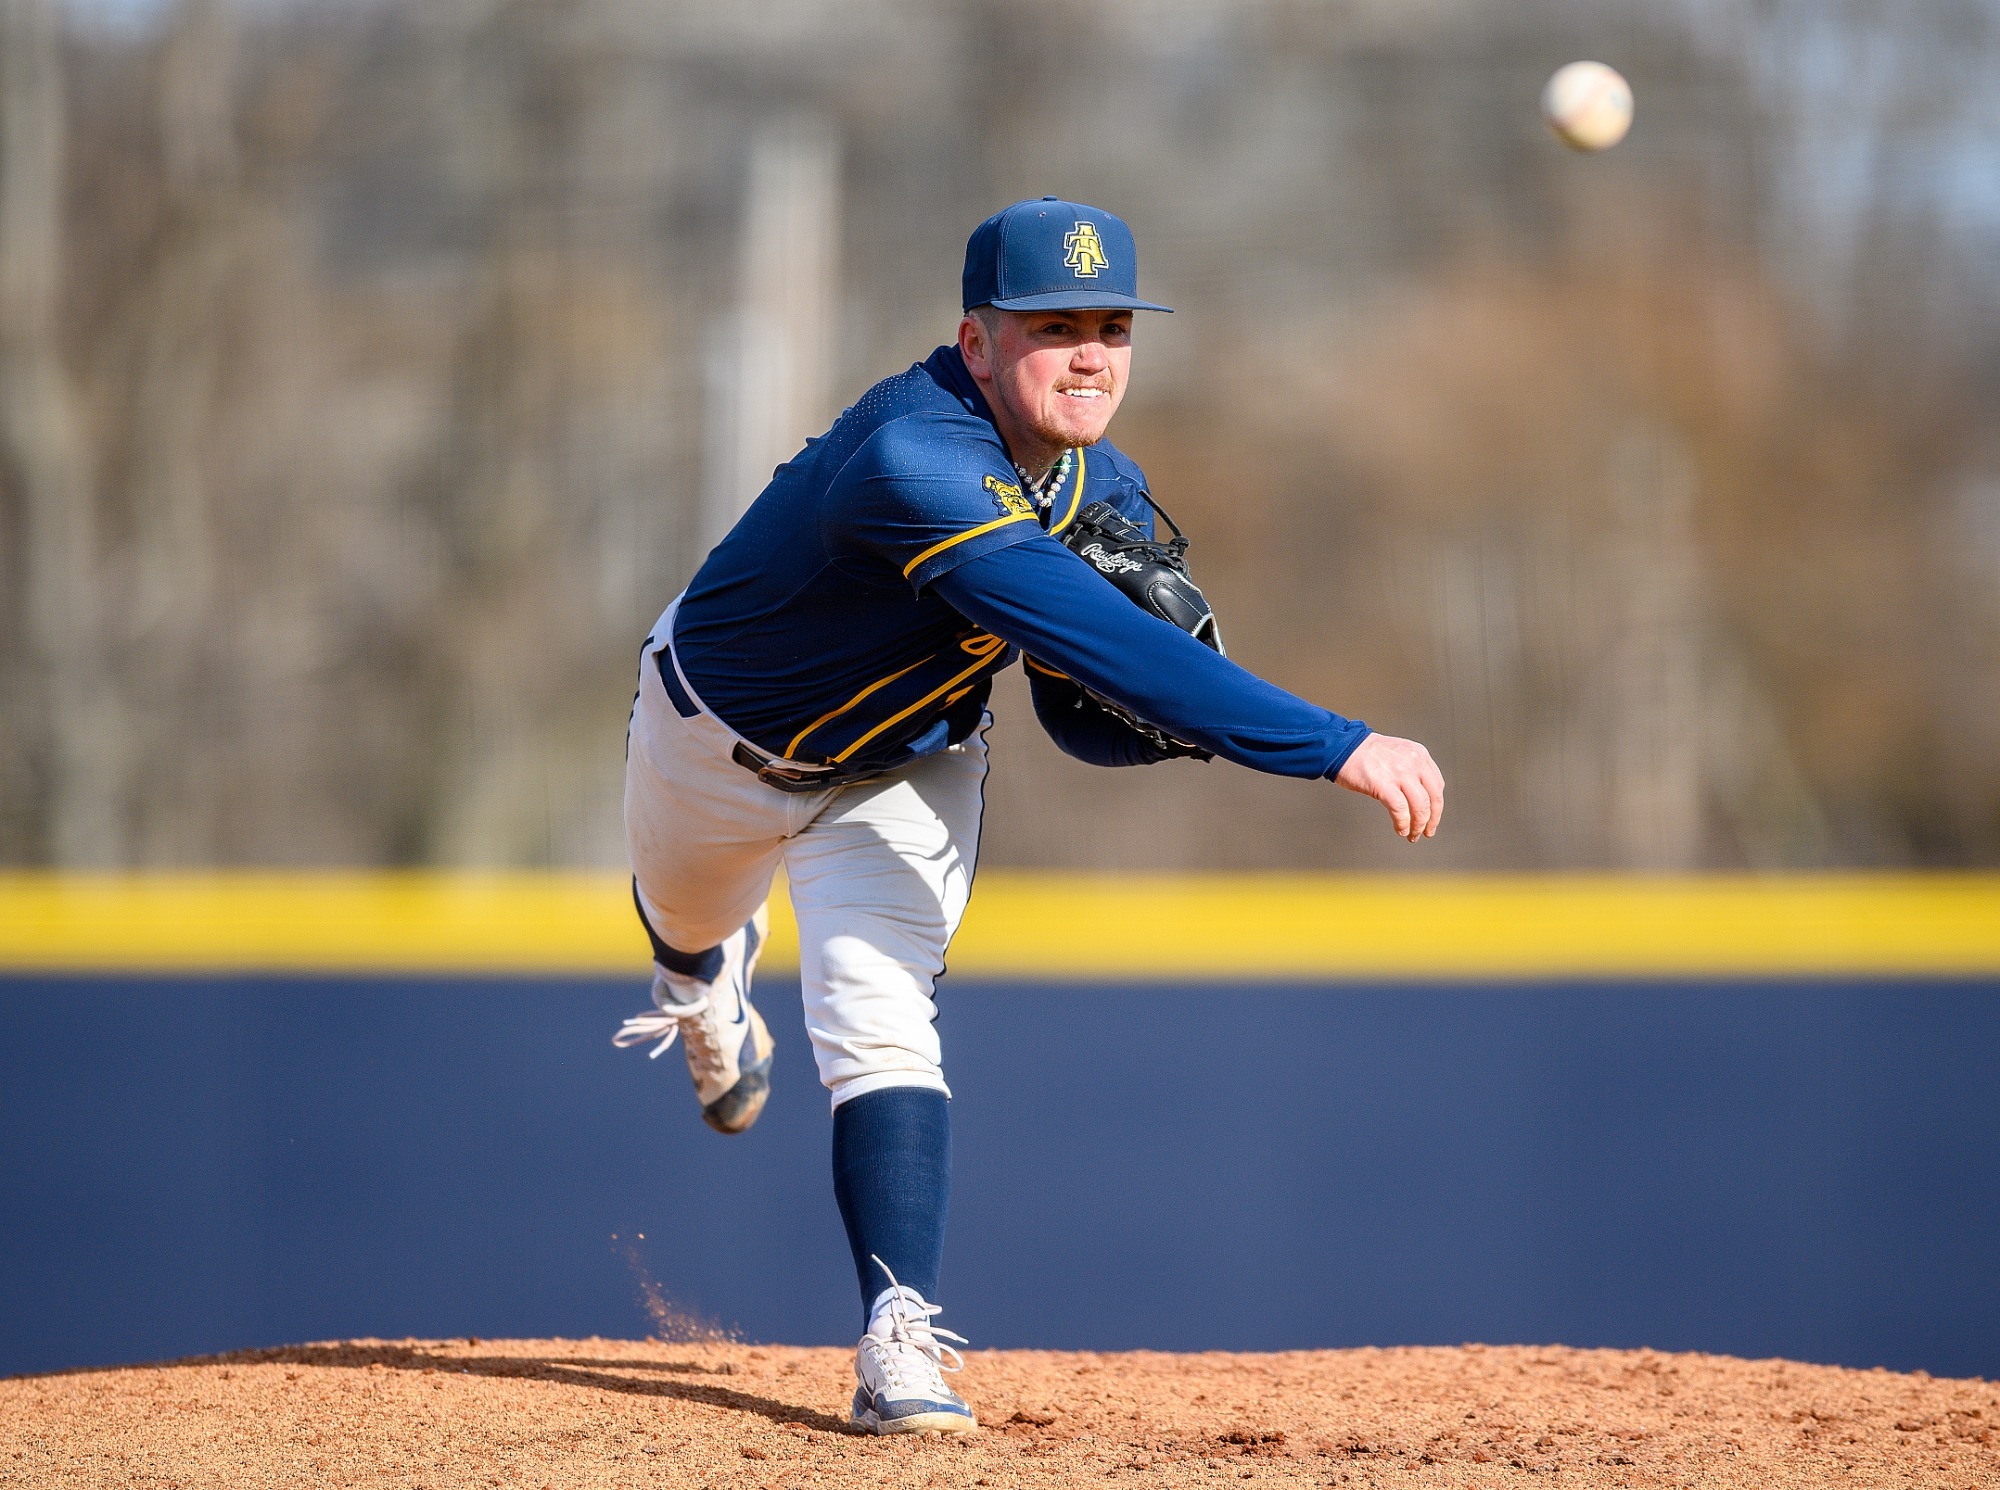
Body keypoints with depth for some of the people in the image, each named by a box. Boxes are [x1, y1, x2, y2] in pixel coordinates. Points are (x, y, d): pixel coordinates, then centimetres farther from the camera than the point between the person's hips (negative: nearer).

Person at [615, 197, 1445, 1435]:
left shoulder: (1108, 496, -19)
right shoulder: (916, 460, -45)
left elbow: (1084, 716, -6)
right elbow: (1091, 636, -55)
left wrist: (1160, 715, -33)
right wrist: (1340, 748, -59)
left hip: (904, 773, 3)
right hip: (721, 739, -3)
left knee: (878, 1021, -18)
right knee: (685, 914, 28)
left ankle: (901, 1338, -22)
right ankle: (706, 974, 66)